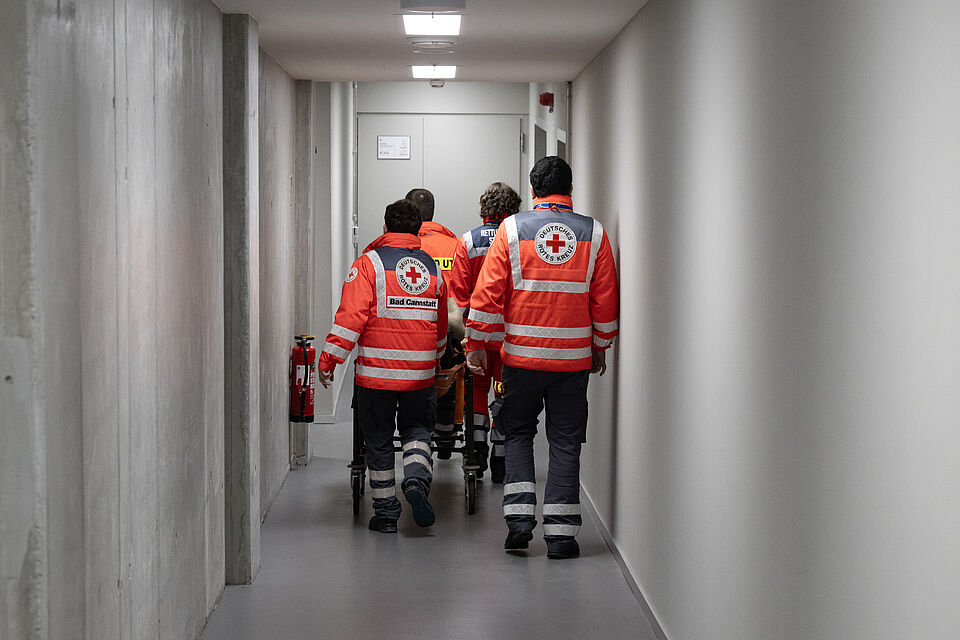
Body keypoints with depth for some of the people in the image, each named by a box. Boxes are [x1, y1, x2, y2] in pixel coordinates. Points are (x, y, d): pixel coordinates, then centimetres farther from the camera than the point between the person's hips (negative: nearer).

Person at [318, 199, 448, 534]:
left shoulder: (368, 264, -5)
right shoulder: (433, 269, 10)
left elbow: (351, 317, -14)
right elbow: (441, 329, 18)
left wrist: (328, 359, -10)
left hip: (376, 374, -3)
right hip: (420, 375, 3)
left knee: (379, 441, 8)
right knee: (417, 431, 17)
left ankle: (385, 512, 12)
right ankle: (417, 480, -9)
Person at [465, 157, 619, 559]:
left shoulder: (512, 229, -2)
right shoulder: (593, 234, 2)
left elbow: (488, 294, -4)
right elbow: (605, 302, 5)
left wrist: (477, 345, 4)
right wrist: (600, 348, 17)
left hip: (522, 354, 0)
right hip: (575, 357, 1)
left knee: (518, 433, 17)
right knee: (565, 442, 8)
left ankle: (519, 516, 4)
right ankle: (560, 533, 5)